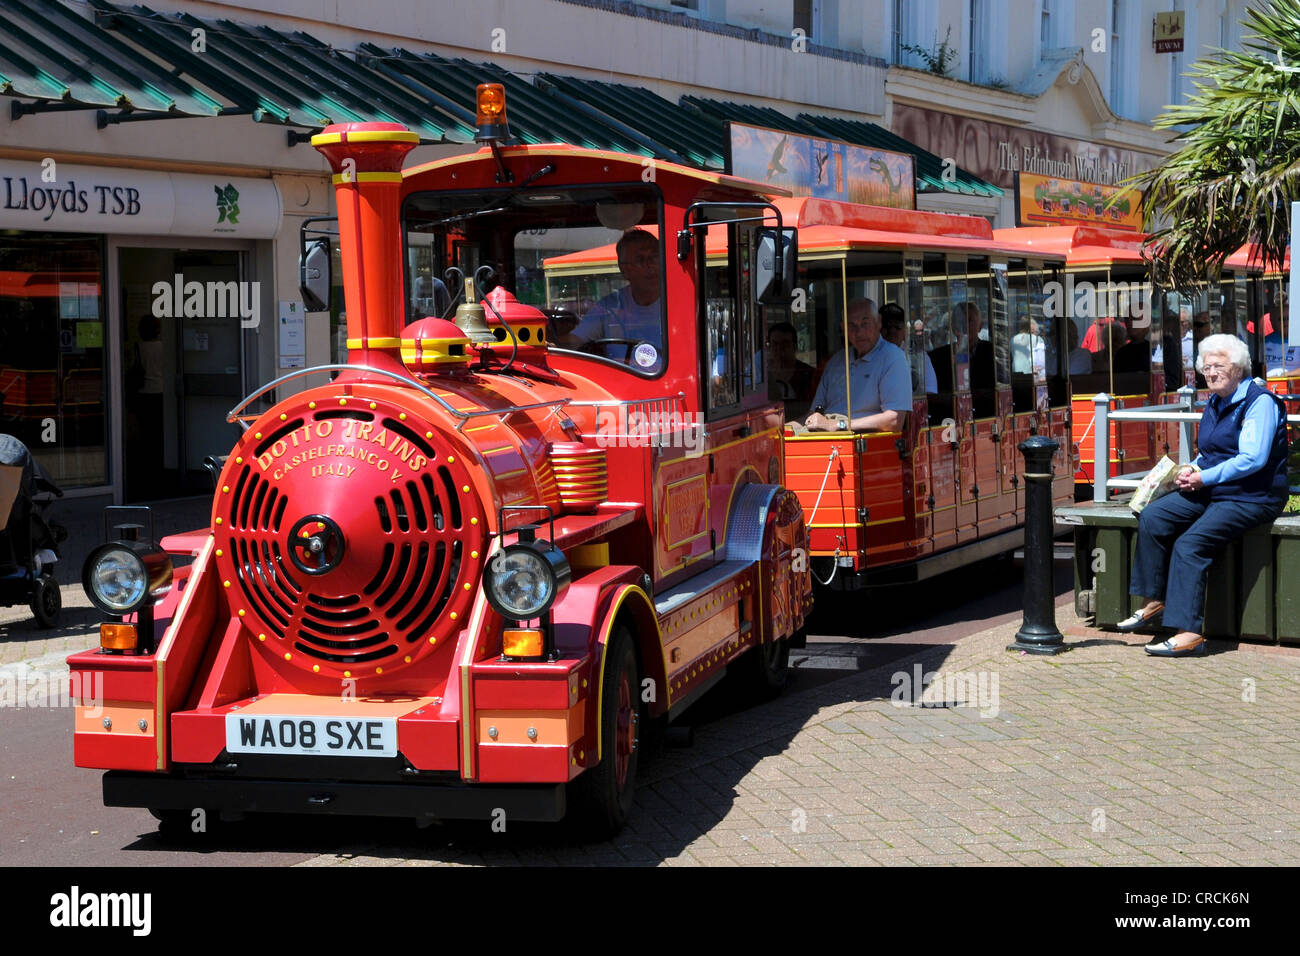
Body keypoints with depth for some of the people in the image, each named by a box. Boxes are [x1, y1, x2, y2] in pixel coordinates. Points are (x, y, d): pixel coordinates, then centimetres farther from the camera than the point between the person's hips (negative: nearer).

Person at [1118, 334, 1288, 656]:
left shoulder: (1259, 401, -12)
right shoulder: (1214, 403, 15)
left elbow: (1253, 459, -21)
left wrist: (1204, 478, -19)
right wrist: (1192, 471, 3)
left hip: (1251, 497, -9)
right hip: (1211, 493, 9)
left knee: (1190, 544, -26)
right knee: (1152, 518, -8)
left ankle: (1189, 633, -27)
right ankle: (1155, 603, -2)